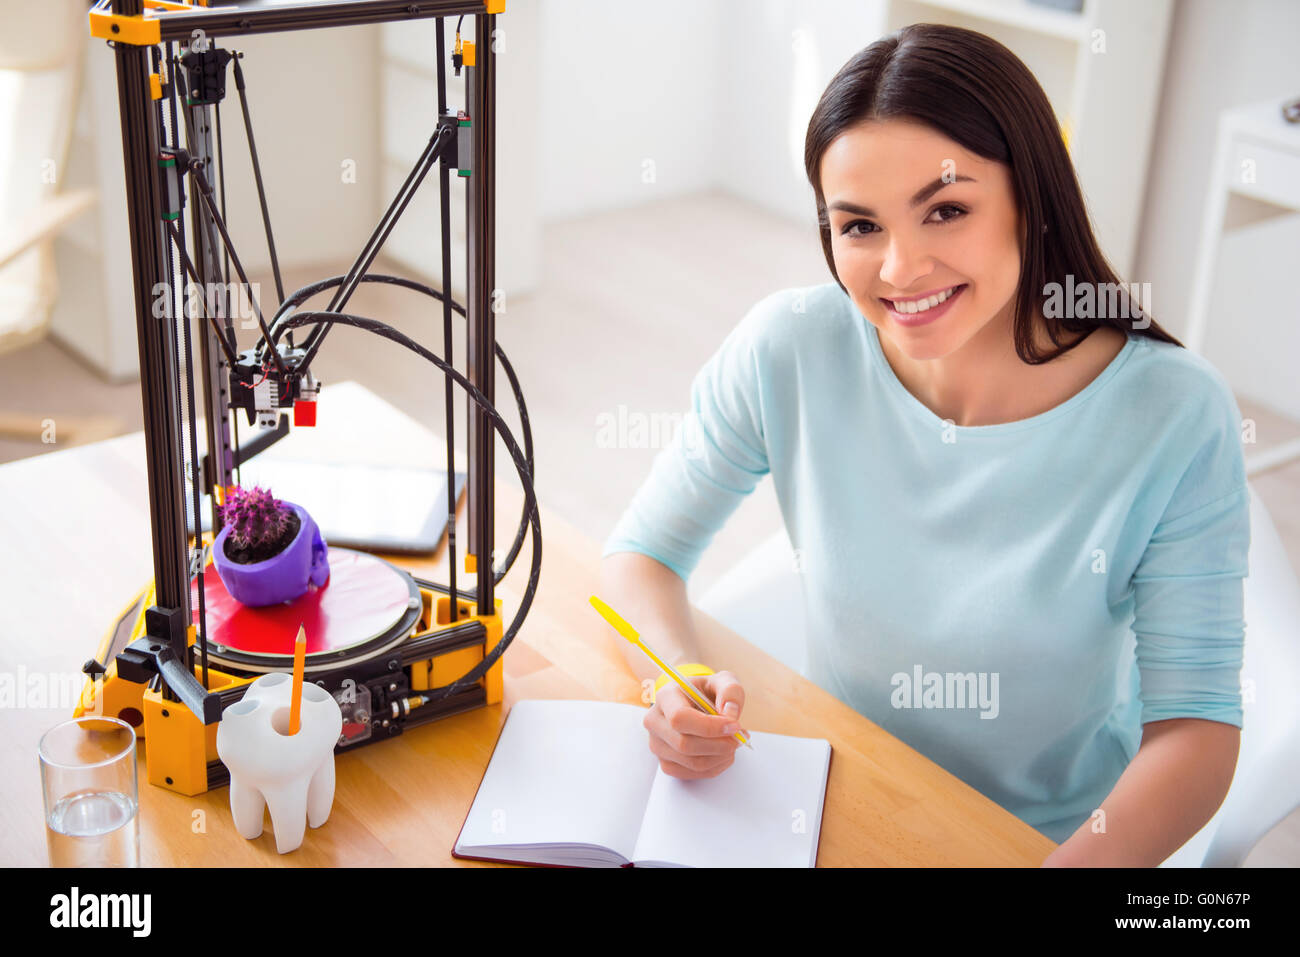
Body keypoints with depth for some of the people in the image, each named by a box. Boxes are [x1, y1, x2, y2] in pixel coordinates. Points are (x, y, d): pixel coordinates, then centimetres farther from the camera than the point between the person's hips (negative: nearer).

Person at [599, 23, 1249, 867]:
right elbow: (641, 554, -1)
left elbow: (1195, 725, -13)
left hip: (1063, 834, -1)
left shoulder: (1174, 417, -16)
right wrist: (682, 680, -22)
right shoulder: (791, 350, -12)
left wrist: (1088, 861, -32)